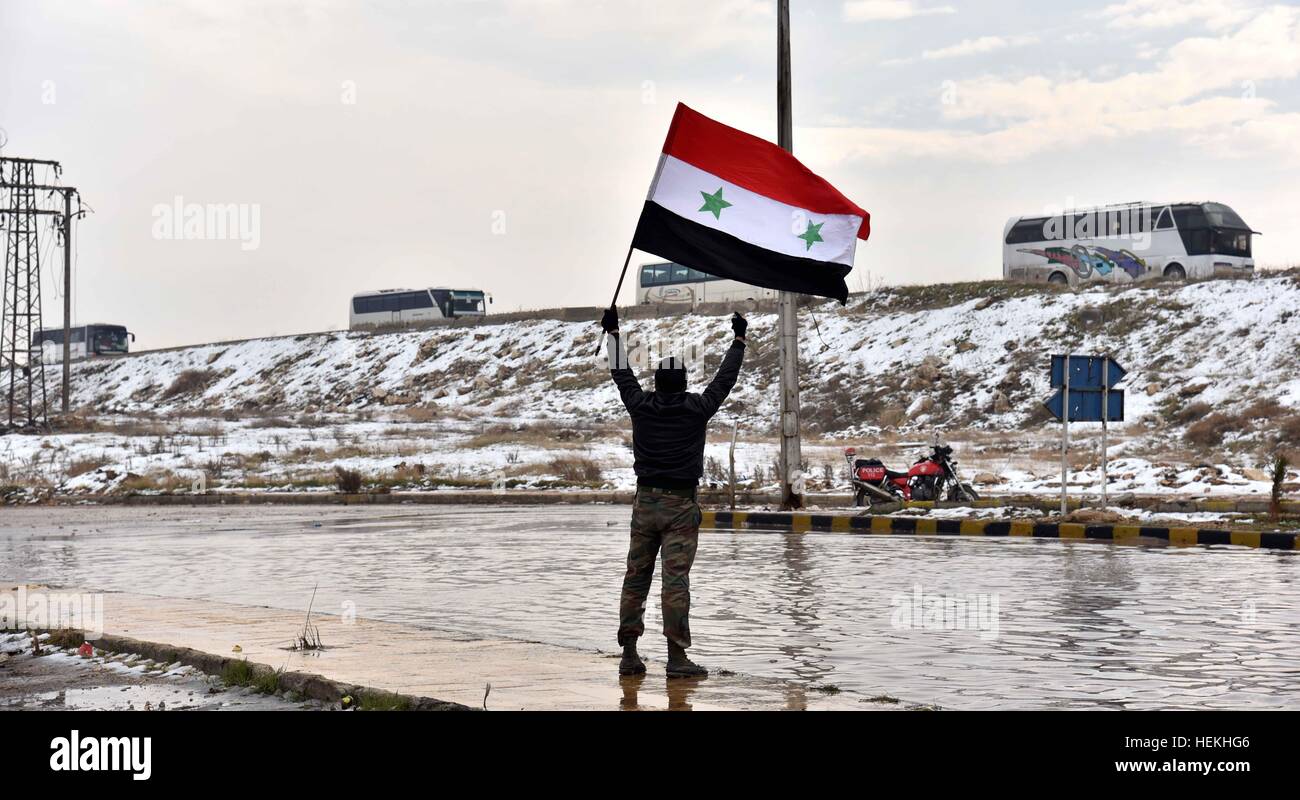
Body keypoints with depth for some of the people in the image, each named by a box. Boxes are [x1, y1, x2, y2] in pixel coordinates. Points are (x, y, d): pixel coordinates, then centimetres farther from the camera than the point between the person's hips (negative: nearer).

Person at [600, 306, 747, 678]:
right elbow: (725, 379, 7)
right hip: (680, 507, -3)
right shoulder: (696, 408, -5)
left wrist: (613, 332, 28)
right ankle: (677, 657, -7)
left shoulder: (641, 406, 1)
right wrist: (738, 340, 20)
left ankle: (629, 654, 9)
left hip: (645, 503, 3)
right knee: (676, 580, -6)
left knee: (635, 578, 8)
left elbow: (621, 372, 15)